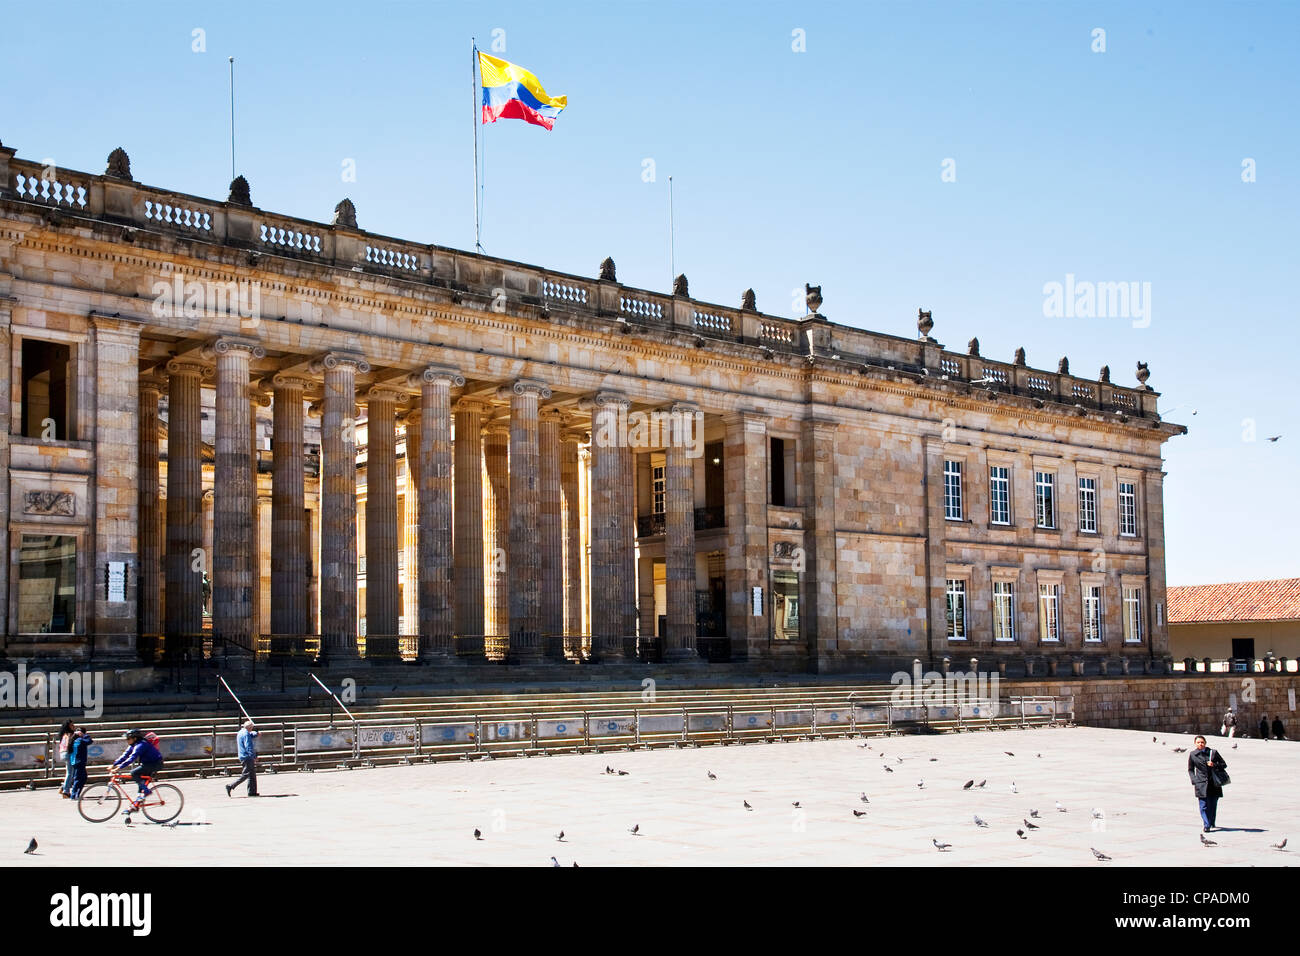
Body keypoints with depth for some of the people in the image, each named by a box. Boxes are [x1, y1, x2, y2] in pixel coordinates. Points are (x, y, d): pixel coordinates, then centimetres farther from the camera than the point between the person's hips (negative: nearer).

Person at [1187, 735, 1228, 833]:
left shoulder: (1213, 753, 4)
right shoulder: (1192, 755, 4)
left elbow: (1224, 765, 10)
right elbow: (1190, 770, 12)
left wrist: (1214, 765, -10)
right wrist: (1194, 781, -1)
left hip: (1214, 784, 1)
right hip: (1201, 784, -1)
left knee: (1213, 805, 7)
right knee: (1203, 806, -11)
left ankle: (1212, 823, 26)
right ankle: (1206, 825, -11)